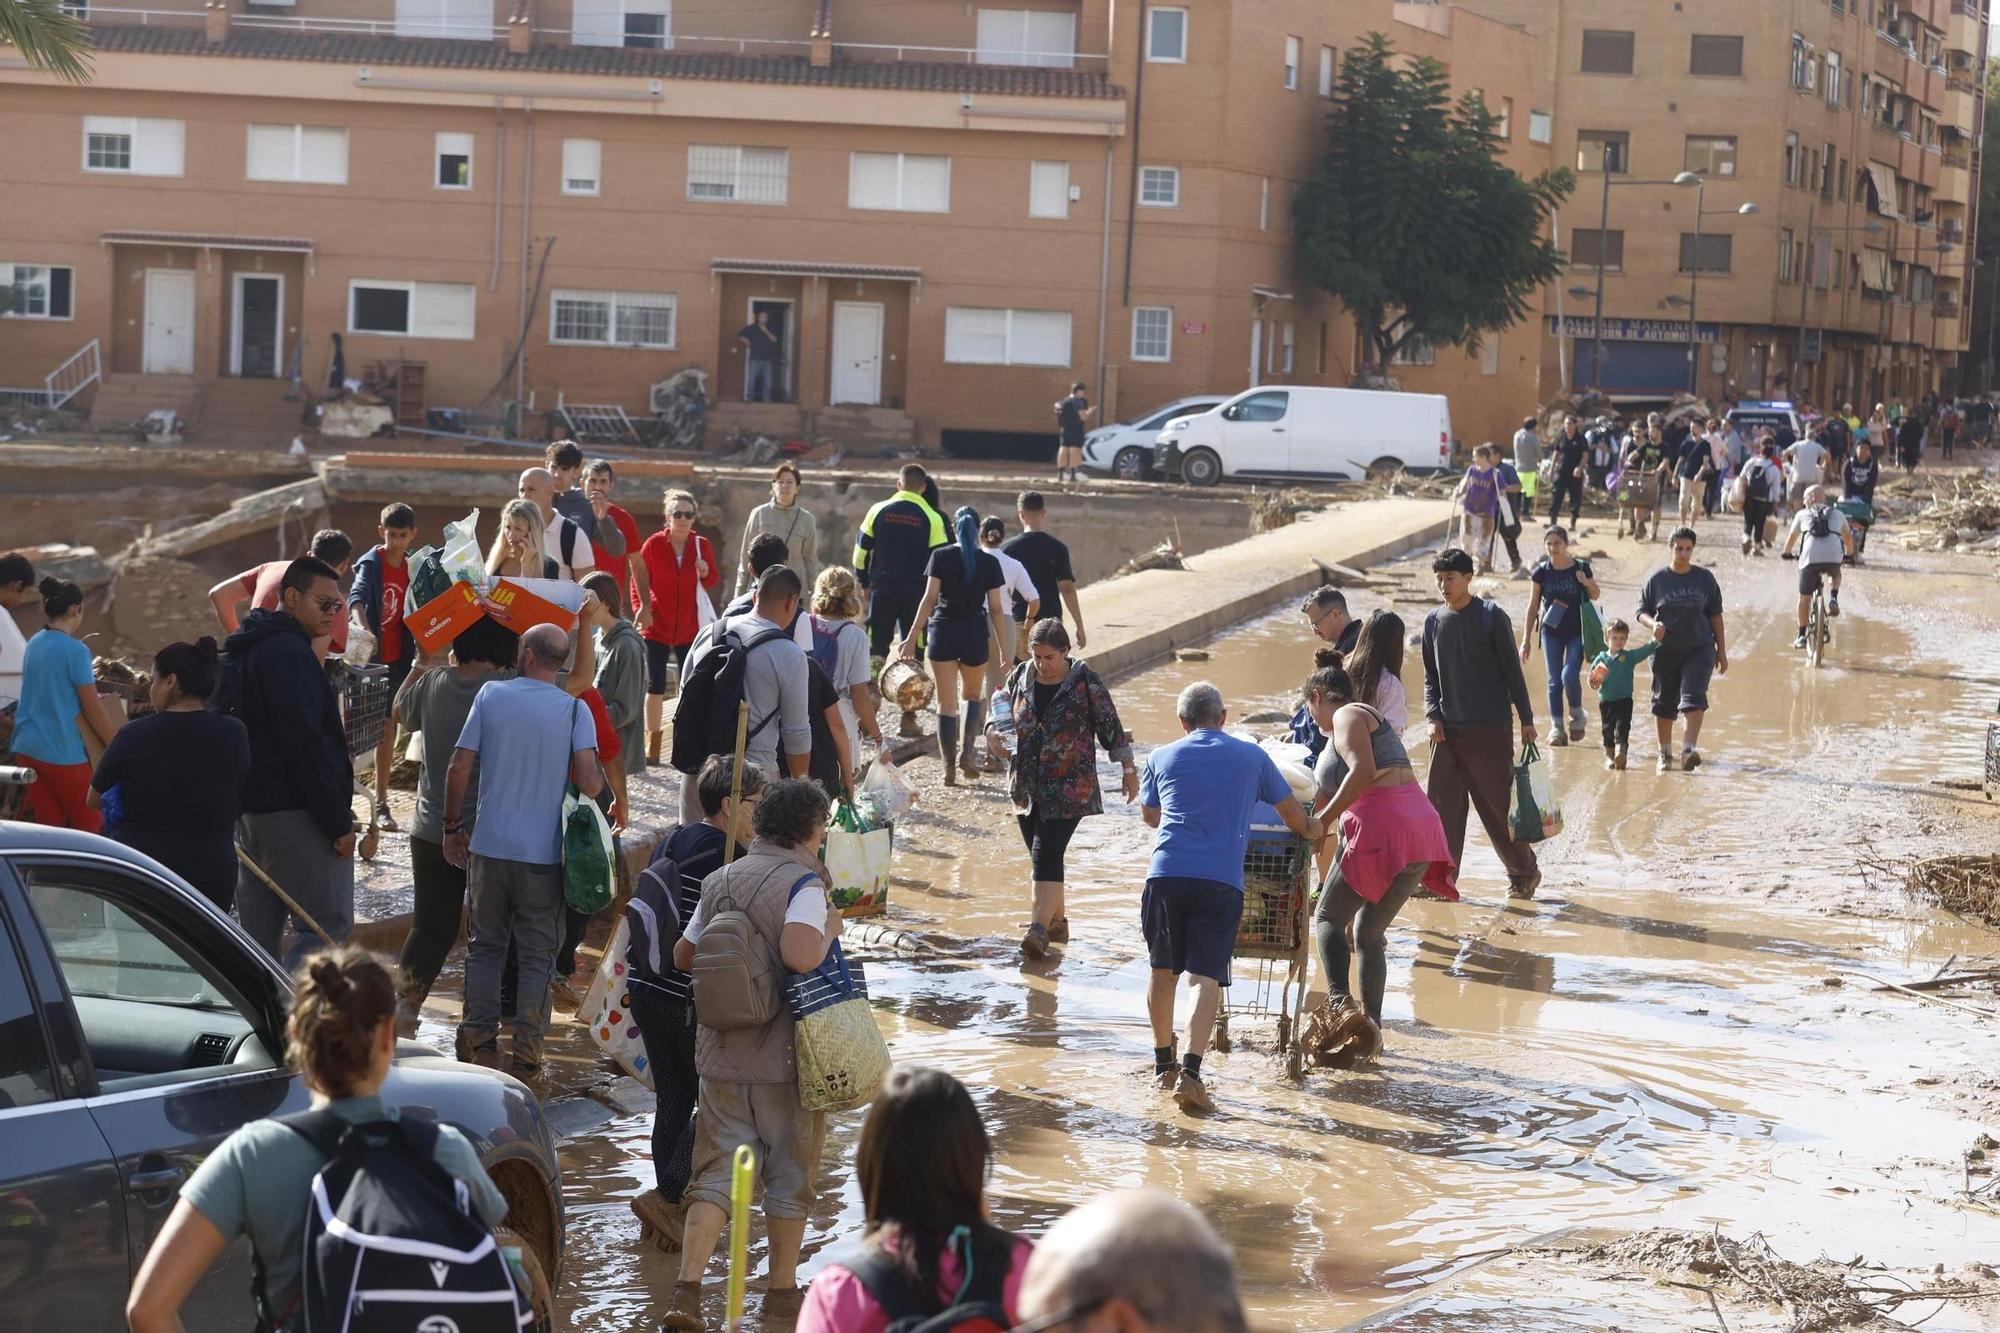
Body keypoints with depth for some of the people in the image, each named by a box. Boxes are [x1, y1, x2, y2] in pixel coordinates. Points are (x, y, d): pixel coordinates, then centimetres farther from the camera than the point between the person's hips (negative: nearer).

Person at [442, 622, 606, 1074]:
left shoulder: (491, 694, -2)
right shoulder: (575, 710, -6)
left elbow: (459, 769, -2)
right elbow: (589, 782, -17)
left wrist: (453, 826, 9)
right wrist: (598, 783, 7)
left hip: (490, 848, 1)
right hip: (545, 852, -1)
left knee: (485, 947, 15)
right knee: (537, 955, 9)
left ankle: (479, 1041, 15)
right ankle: (527, 1053, 9)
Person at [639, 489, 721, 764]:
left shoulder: (701, 545, 0)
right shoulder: (654, 544, -5)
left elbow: (713, 582, 6)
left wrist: (707, 572, -16)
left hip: (690, 628, 1)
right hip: (656, 626, -1)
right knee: (655, 685, 1)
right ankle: (653, 744, 8)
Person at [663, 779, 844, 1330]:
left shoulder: (720, 880, 8)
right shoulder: (803, 883, -13)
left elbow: (684, 956, 17)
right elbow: (799, 954, -31)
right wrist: (830, 930, -11)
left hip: (720, 1053, 5)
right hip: (784, 1056, -5)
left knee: (718, 1169, 6)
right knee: (789, 1172, 11)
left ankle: (687, 1289, -8)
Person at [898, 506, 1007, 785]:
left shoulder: (941, 556, -2)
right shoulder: (989, 563, 0)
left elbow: (929, 598, -7)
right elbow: (995, 608, 0)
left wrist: (912, 636, -5)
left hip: (943, 631, -1)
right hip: (976, 634, 1)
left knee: (946, 702, 4)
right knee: (972, 696, 21)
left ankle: (949, 768, 2)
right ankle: (967, 751, 2)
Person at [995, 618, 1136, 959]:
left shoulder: (1086, 683, -7)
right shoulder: (1020, 678, 5)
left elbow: (1111, 727, -1)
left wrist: (1129, 770, 2)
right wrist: (994, 735, -5)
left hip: (1070, 787, -5)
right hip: (1027, 787, 5)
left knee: (1046, 854, -16)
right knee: (1043, 856, 11)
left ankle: (1040, 929, -20)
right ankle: (1058, 921, 26)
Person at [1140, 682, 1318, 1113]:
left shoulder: (1162, 757, 18)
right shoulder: (1251, 756, 16)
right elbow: (1291, 811, 28)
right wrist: (1309, 831, 51)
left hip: (1166, 872, 1)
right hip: (1221, 879, -1)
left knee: (1163, 970, 16)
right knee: (1206, 977, -5)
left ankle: (1163, 1065, 27)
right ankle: (1190, 1070, -20)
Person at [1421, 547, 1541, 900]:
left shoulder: (1492, 617, -5)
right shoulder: (1433, 622, 8)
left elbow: (1512, 670, -3)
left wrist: (1526, 719, -3)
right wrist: (1433, 716, 1)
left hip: (1490, 730, -4)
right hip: (1447, 731, 4)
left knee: (1499, 804, 1)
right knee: (1442, 804, 1)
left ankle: (1524, 871, 16)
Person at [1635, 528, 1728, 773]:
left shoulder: (1705, 578, 5)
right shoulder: (1657, 579, 3)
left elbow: (1715, 615, 9)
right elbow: (1642, 611, 7)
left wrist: (1721, 651, 8)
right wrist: (1653, 624, -16)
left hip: (1699, 649, -1)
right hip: (1666, 650, 1)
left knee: (1694, 696, -18)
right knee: (1664, 702, 9)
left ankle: (1689, 750, -27)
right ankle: (1665, 753, 23)